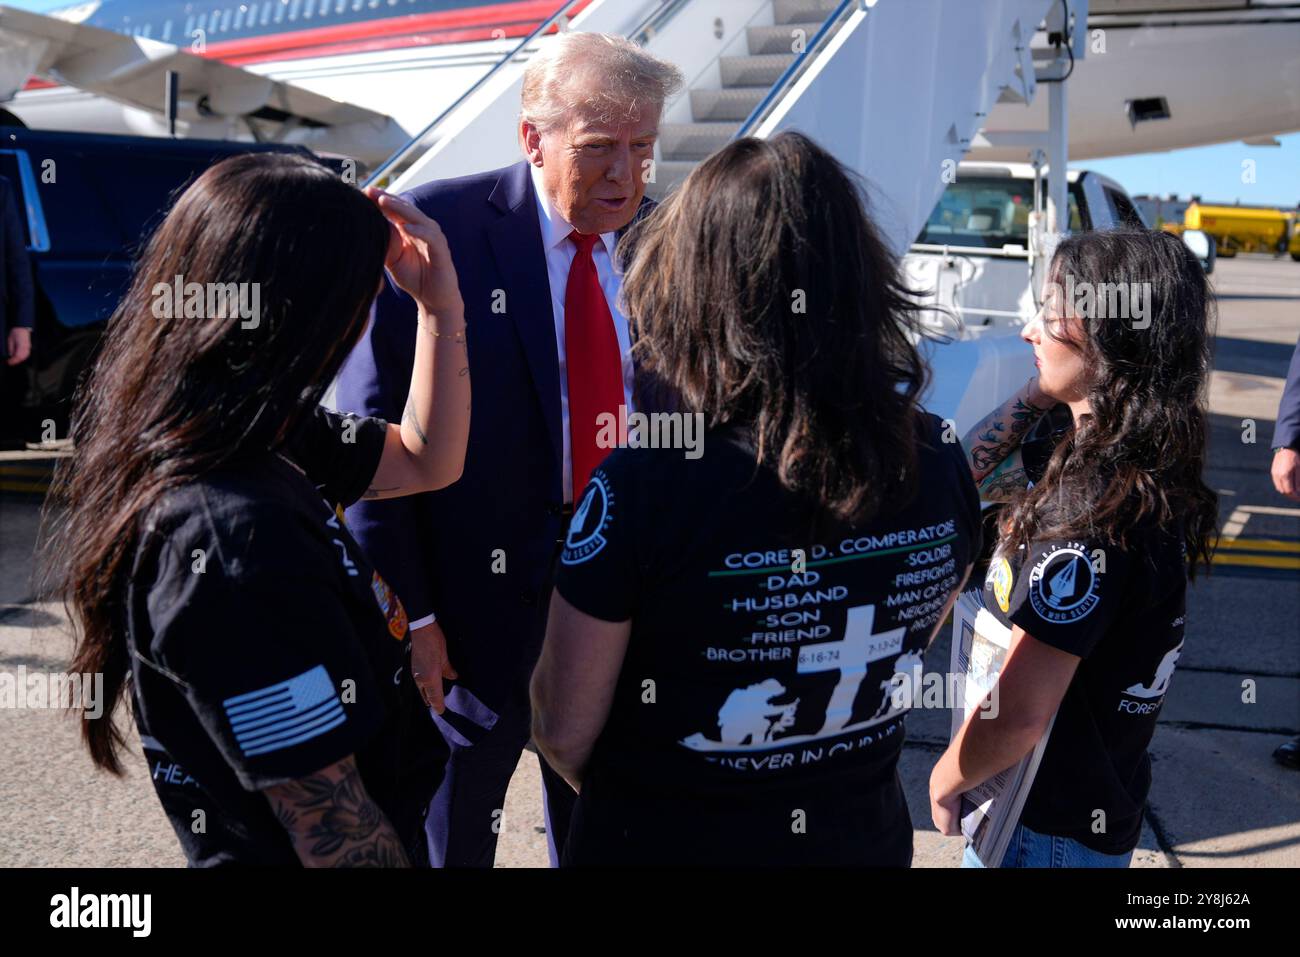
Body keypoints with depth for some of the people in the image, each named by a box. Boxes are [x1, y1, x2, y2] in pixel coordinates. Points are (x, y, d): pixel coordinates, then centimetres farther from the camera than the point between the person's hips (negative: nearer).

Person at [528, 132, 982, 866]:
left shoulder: (647, 485, -29)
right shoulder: (940, 462, -15)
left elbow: (564, 727, -16)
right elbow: (903, 652, 3)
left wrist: (635, 795, 5)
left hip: (665, 842, -3)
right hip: (866, 835, 4)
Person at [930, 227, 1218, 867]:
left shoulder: (1095, 505, -29)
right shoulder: (1139, 471, -1)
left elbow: (1018, 714, -29)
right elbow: (972, 471, 12)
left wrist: (947, 779, -12)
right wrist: (1036, 394, -1)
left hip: (1047, 831, -8)